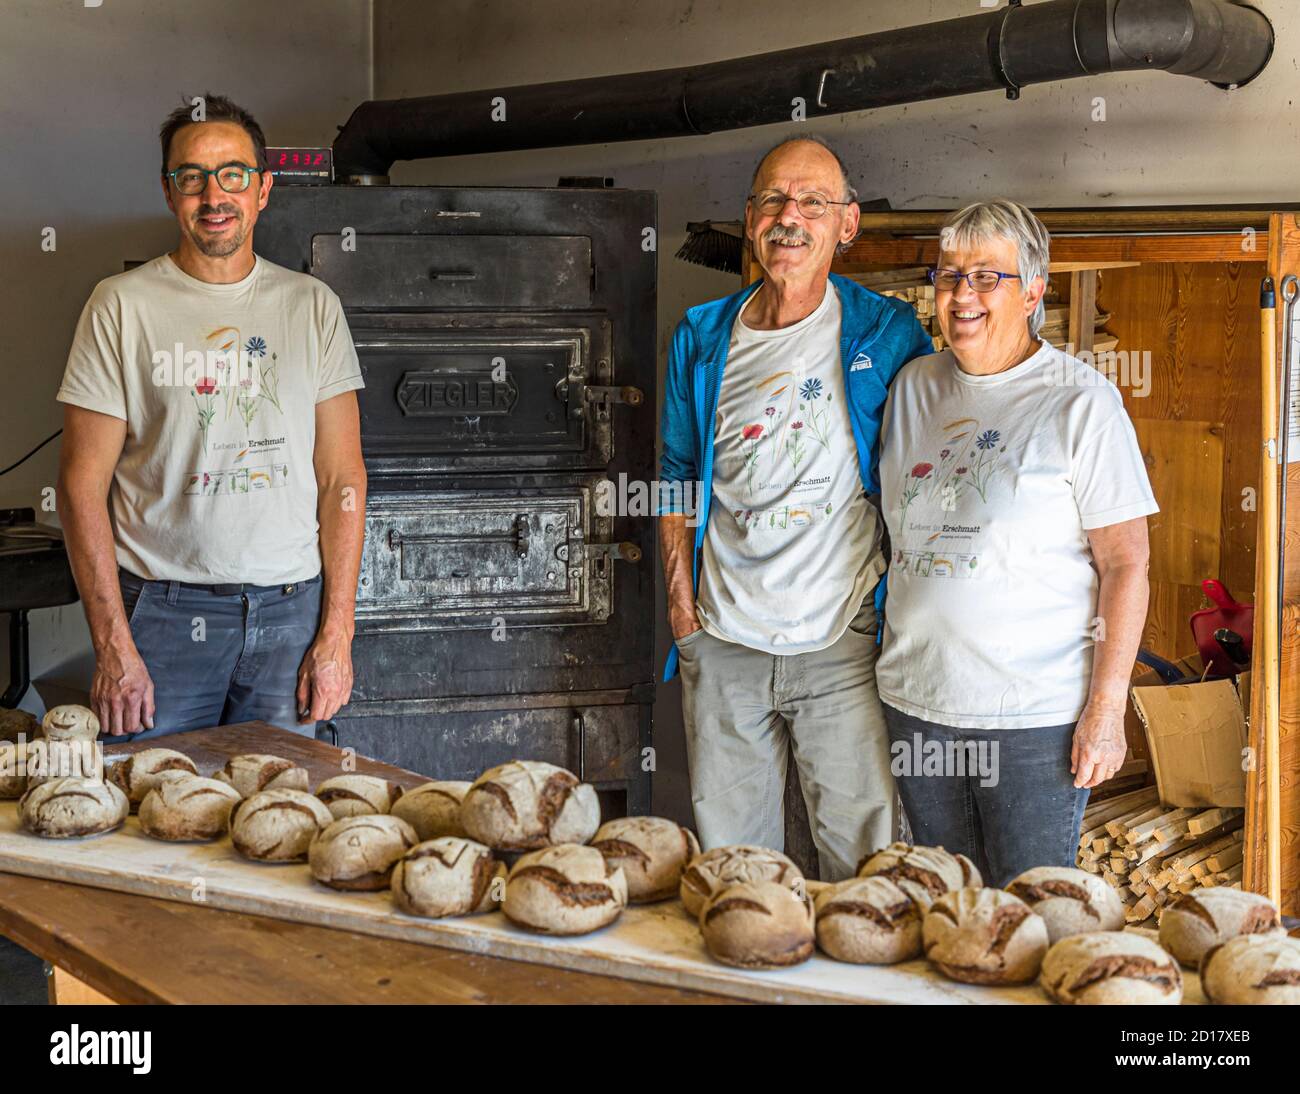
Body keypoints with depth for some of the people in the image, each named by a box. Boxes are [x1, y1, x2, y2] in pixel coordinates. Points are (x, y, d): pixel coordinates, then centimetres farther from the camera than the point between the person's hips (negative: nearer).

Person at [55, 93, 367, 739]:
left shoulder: (312, 307, 7)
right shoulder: (122, 306, 0)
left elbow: (342, 478, 5)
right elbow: (83, 484, -3)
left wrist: (336, 634, -3)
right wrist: (113, 646, -10)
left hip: (291, 612, 2)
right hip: (163, 609, -2)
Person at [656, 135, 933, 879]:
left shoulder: (887, 336, -2)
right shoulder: (702, 339, 6)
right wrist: (681, 600, 5)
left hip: (843, 646, -3)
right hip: (723, 645, 3)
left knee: (863, 858, 2)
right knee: (729, 853, 13)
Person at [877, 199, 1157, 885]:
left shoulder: (1081, 402, -7)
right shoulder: (912, 387, 9)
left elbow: (1125, 562, -8)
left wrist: (1107, 705, -13)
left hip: (1037, 717, -5)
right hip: (915, 700, 5)